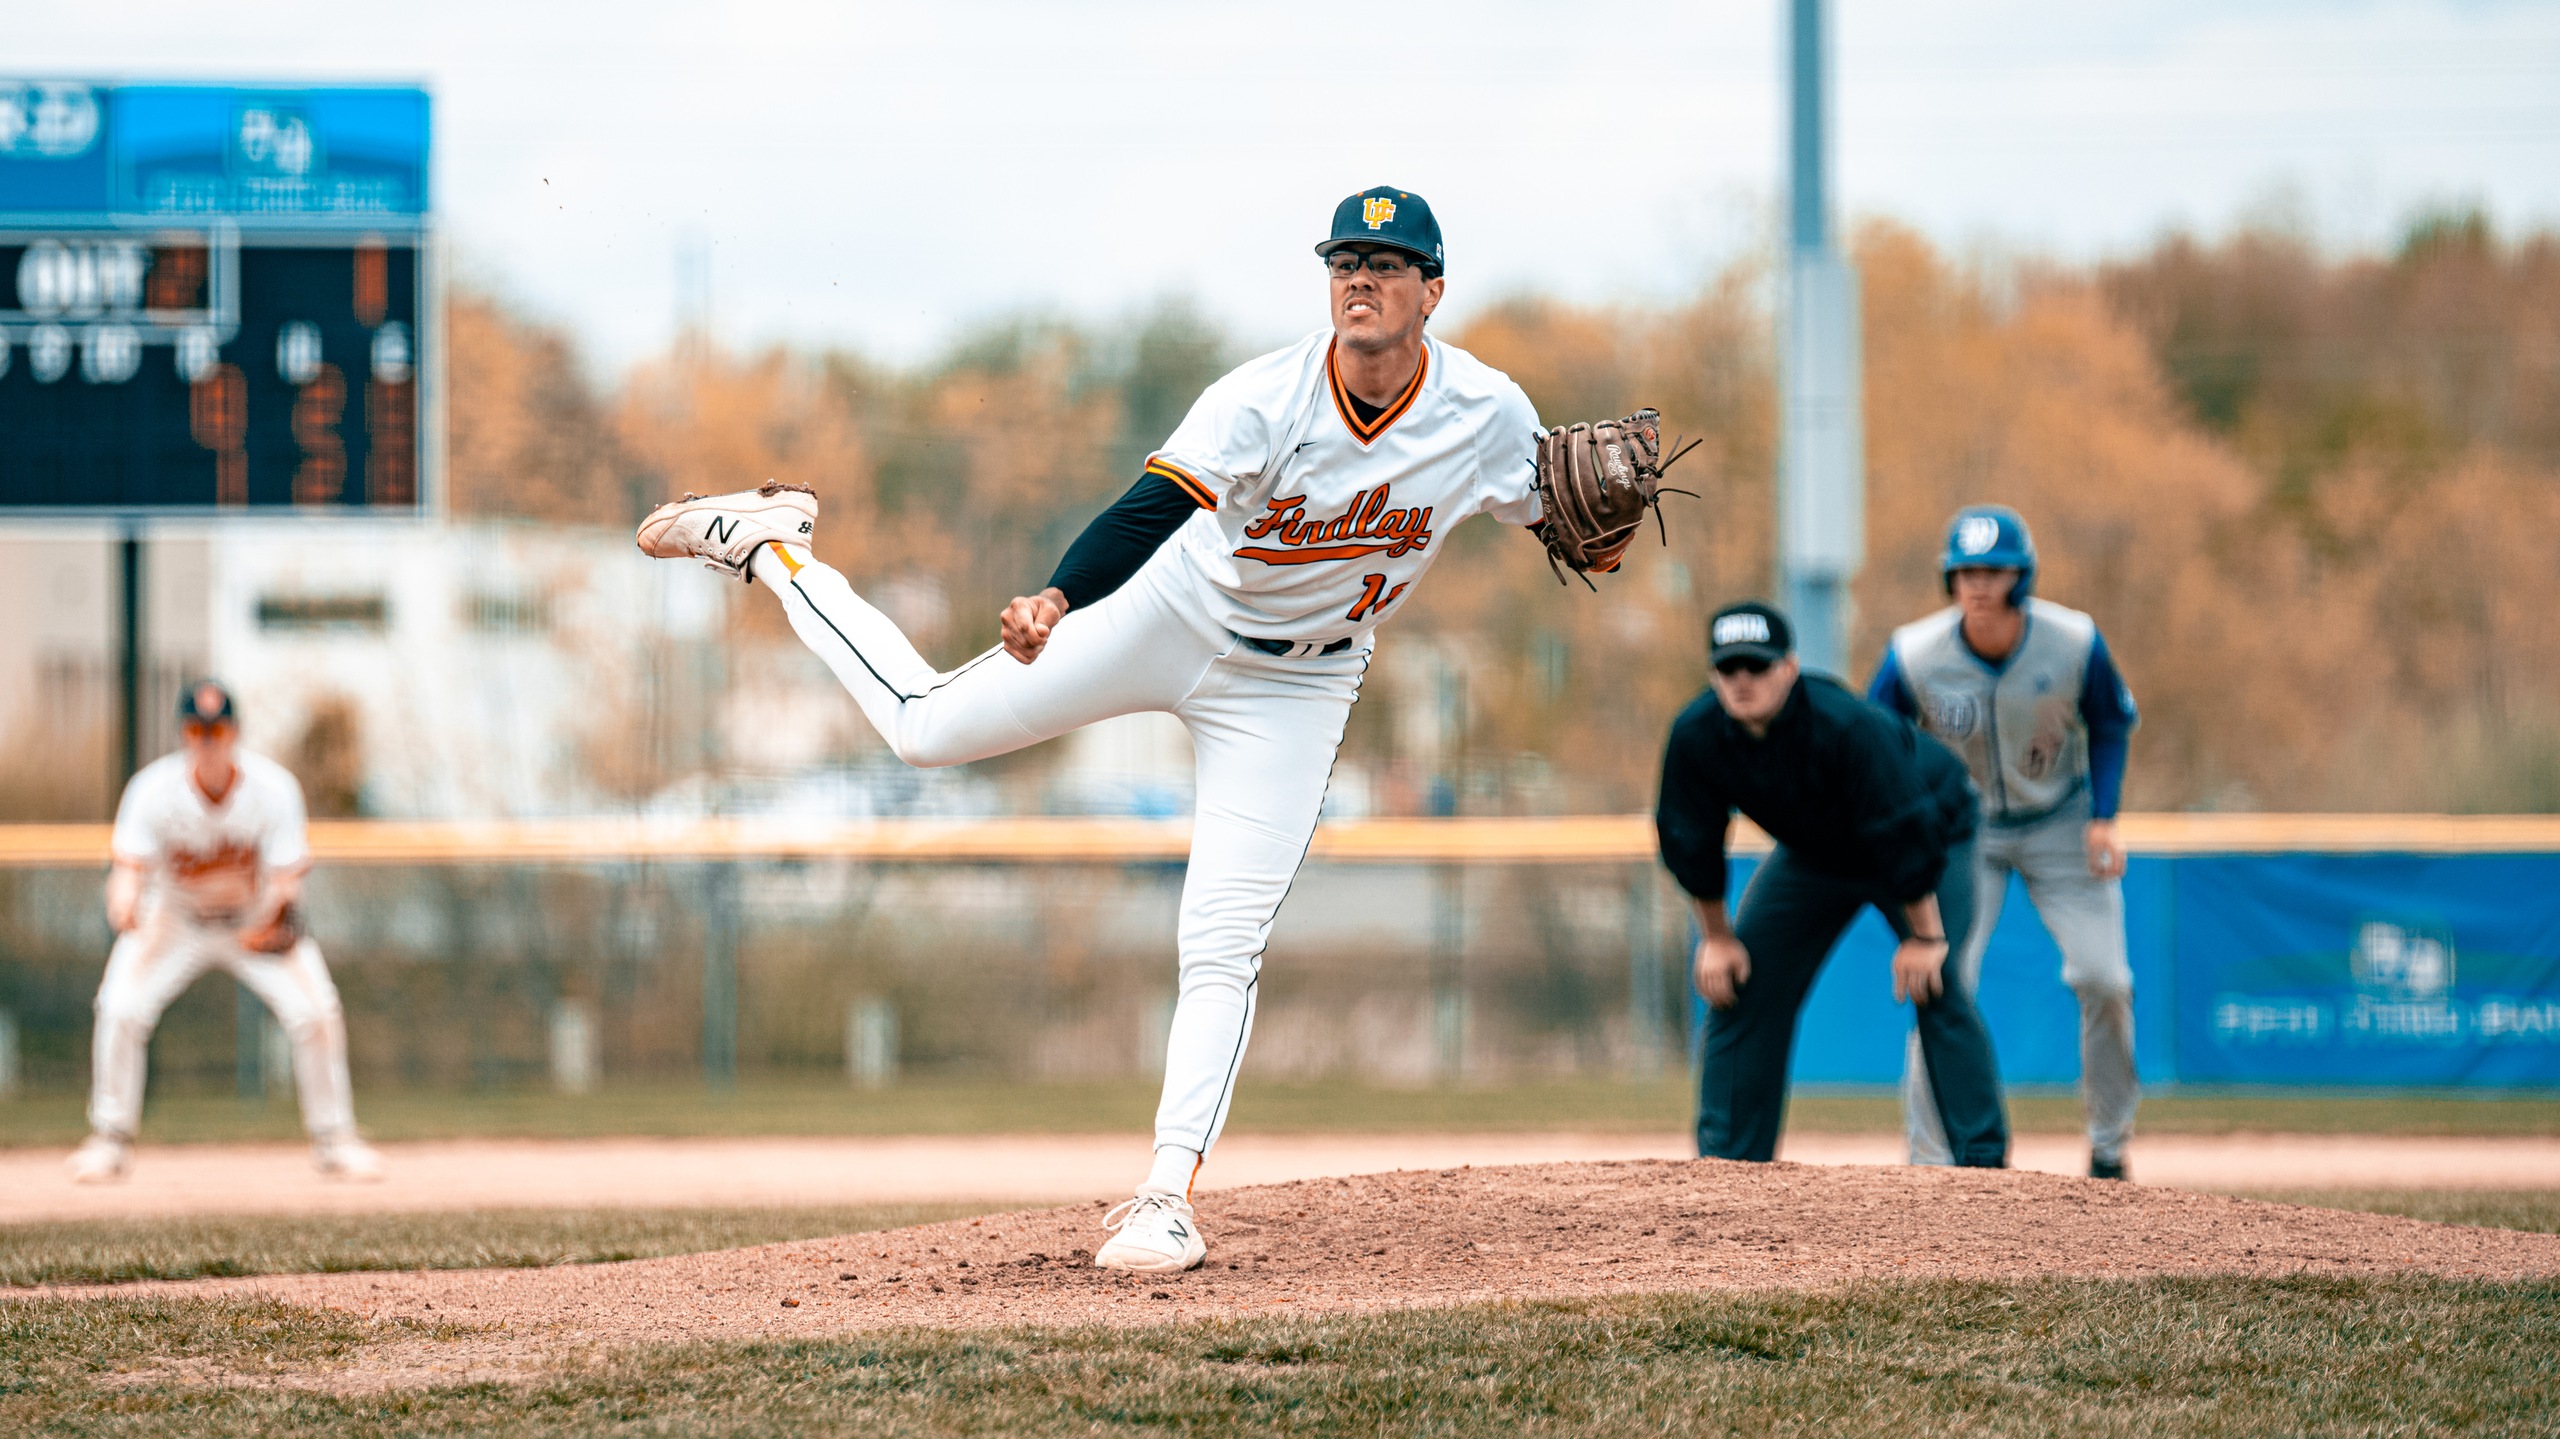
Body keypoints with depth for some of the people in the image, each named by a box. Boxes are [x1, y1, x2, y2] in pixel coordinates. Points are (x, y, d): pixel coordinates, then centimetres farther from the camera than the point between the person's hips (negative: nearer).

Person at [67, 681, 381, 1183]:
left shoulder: (273, 788, -23)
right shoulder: (154, 789, -24)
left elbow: (285, 877, -22)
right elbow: (129, 868, -28)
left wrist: (275, 909, -45)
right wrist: (124, 907, -51)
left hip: (257, 920, 0)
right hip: (174, 920, 0)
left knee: (315, 1012, -17)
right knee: (121, 1008, -21)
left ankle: (334, 1139, 2)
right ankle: (109, 1138, -3)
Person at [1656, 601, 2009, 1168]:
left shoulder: (1846, 726, -39)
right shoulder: (1695, 736, -24)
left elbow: (1904, 832, -32)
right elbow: (1690, 842, -9)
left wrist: (1924, 936, -26)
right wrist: (1716, 938, -3)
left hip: (1931, 824, -5)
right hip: (1814, 854, 5)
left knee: (1934, 986, -21)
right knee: (1741, 986, -3)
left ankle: (1984, 1157, -16)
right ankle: (1726, 1155, 6)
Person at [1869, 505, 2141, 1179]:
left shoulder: (2075, 643, -22)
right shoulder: (1914, 656, -25)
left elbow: (2111, 723, -2)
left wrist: (2103, 817, -12)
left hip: (2061, 822, 1)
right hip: (1961, 826, -1)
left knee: (2103, 978, -8)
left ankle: (2109, 1141, 14)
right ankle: (1931, 1162, -4)